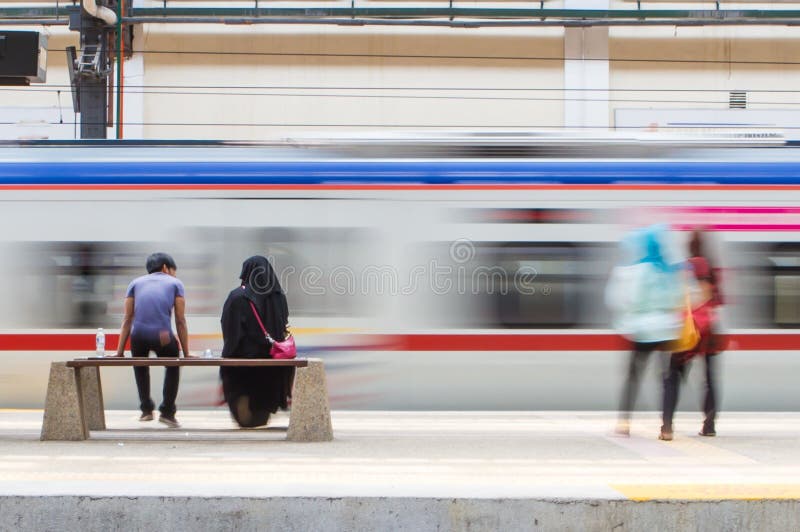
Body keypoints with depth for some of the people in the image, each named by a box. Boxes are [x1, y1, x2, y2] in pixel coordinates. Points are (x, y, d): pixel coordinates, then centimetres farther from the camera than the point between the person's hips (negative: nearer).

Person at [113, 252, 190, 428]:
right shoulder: (175, 283, 17)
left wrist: (120, 351, 19)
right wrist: (186, 353, 16)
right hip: (162, 337, -2)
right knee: (173, 366, 27)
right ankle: (167, 412, 22)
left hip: (138, 336, 2)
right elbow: (180, 322, 13)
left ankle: (146, 409, 28)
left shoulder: (136, 283, 22)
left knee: (140, 366, 32)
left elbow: (127, 319, 18)